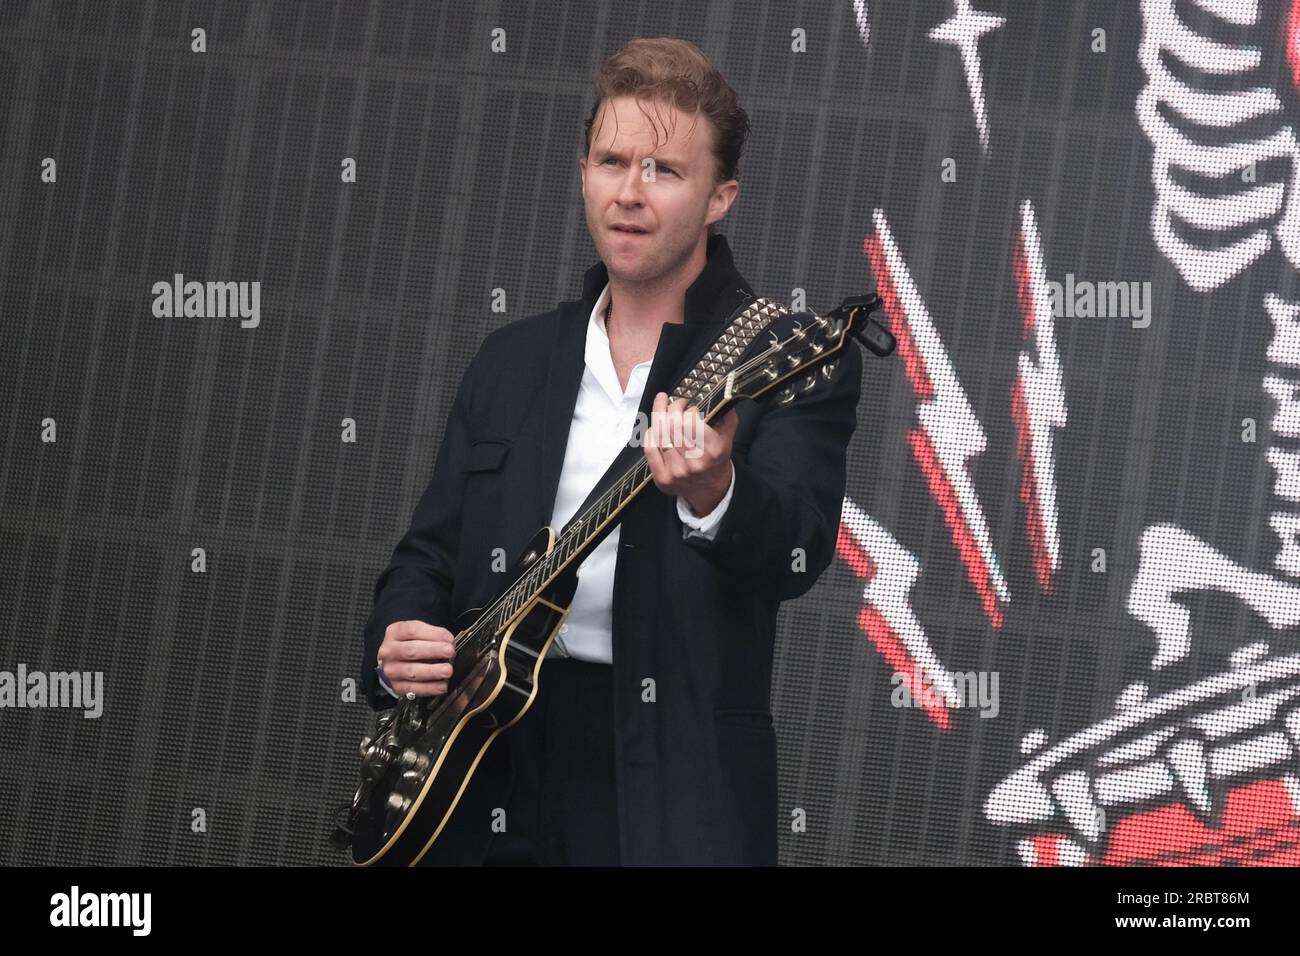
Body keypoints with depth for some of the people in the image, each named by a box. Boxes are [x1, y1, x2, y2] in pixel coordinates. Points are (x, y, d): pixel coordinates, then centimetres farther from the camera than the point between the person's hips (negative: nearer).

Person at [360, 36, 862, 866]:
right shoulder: (513, 361, 14)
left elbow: (794, 554, -18)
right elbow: (430, 554, 17)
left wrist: (710, 492, -38)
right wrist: (398, 643, -3)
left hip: (675, 799, -4)